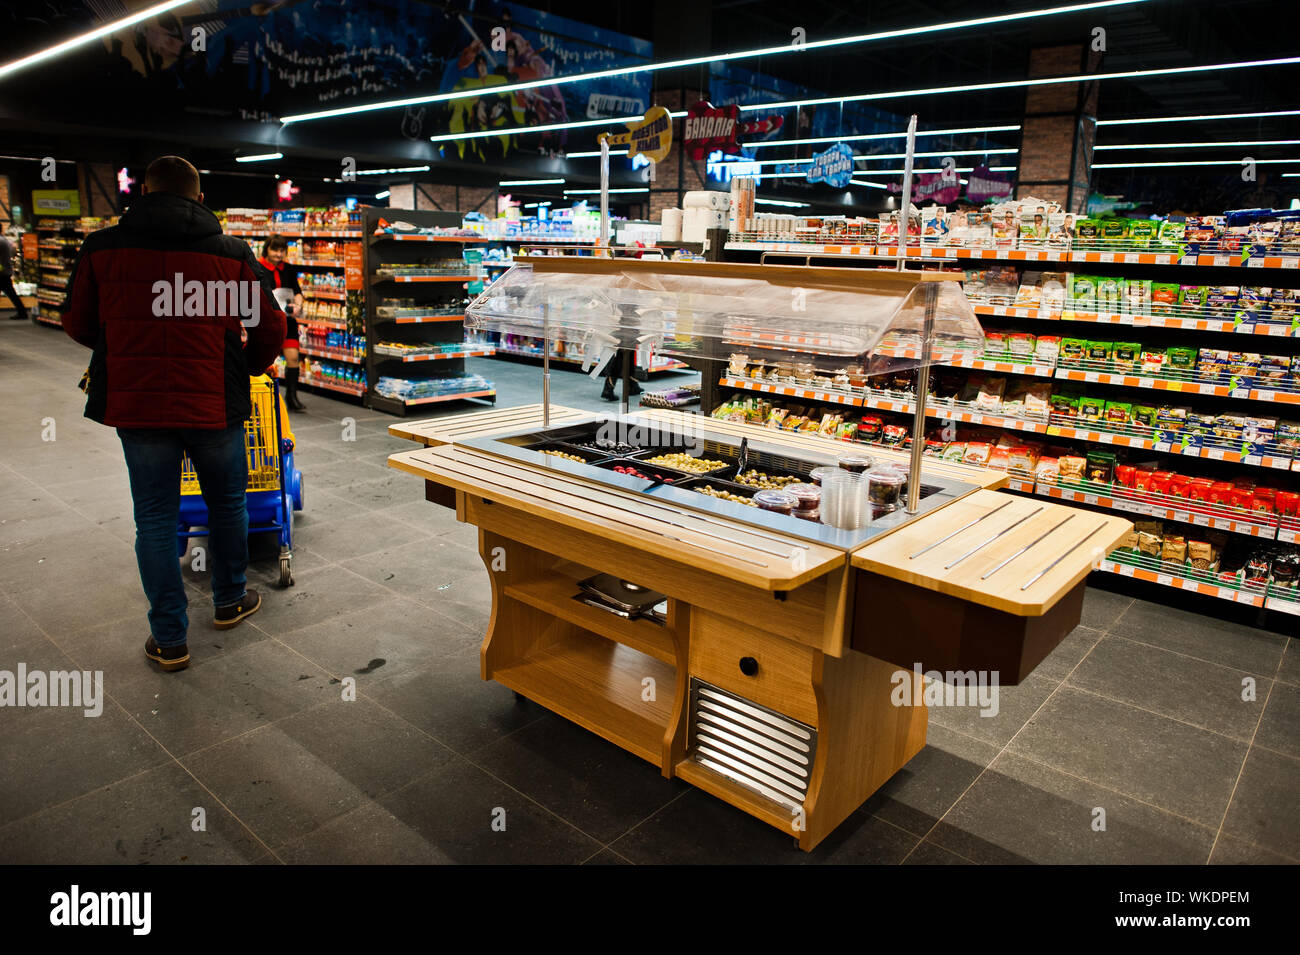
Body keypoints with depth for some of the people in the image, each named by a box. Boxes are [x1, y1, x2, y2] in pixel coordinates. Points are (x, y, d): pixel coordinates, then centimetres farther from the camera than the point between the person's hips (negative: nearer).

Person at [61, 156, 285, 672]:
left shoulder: (102, 248, 1)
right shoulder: (232, 252, -1)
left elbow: (78, 324, 12)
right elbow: (271, 328, 4)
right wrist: (247, 368, 24)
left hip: (137, 407, 1)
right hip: (214, 404, 0)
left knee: (155, 519, 10)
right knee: (228, 503, 20)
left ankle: (170, 639, 16)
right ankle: (230, 600, 37)